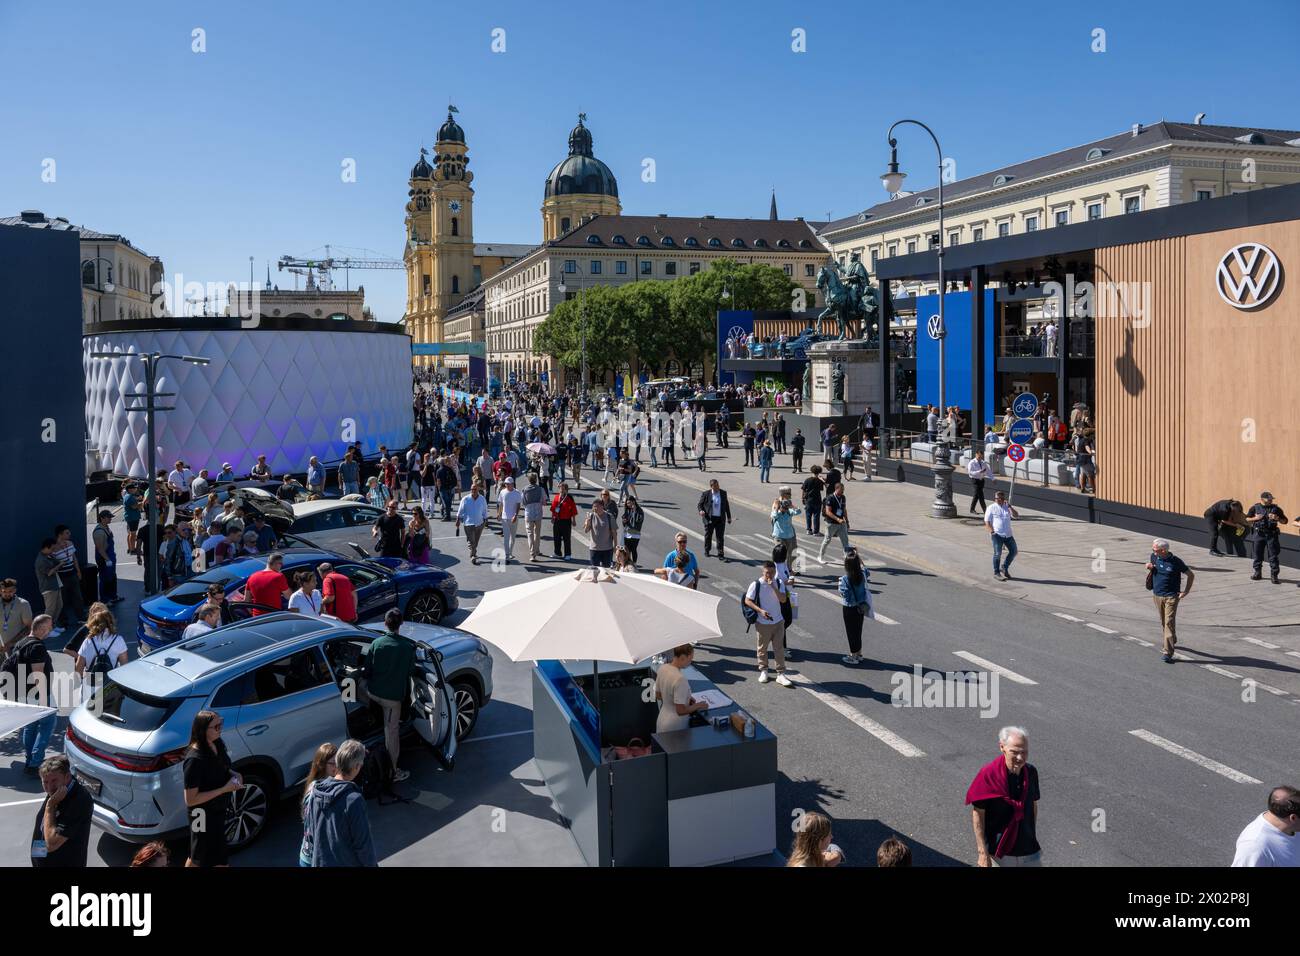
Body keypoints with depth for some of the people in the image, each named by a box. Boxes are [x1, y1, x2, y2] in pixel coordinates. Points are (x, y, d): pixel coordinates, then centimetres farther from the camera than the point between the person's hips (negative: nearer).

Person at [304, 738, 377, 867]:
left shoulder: (315, 792, -5)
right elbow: (363, 842, -19)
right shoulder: (354, 800, -25)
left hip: (319, 862, 6)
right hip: (347, 863, -6)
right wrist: (371, 864, -5)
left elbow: (309, 830, 7)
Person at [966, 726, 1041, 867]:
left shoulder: (1031, 772, -3)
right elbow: (977, 813, -14)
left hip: (1029, 852, 4)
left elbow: (1033, 805, 12)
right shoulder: (988, 774, -18)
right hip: (996, 853, -4)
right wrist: (982, 852, -14)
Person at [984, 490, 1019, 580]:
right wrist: (992, 532, -14)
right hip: (997, 535, -5)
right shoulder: (991, 508, 3)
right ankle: (996, 572, 3)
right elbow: (987, 522, -2)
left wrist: (1009, 506, -7)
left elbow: (1016, 515, 1)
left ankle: (1004, 568, 22)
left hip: (1008, 535, 5)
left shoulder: (1007, 507, 14)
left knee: (1013, 551, 5)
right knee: (997, 553, -8)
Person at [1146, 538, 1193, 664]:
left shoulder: (1176, 562, -13)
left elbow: (1191, 575, -1)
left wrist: (1186, 591, -4)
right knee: (1163, 622, 17)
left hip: (1171, 596, -5)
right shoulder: (1154, 557, 0)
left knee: (1169, 622, -12)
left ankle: (1168, 652, -14)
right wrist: (1149, 567, -3)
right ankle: (1173, 640, 42)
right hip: (1156, 595, 6)